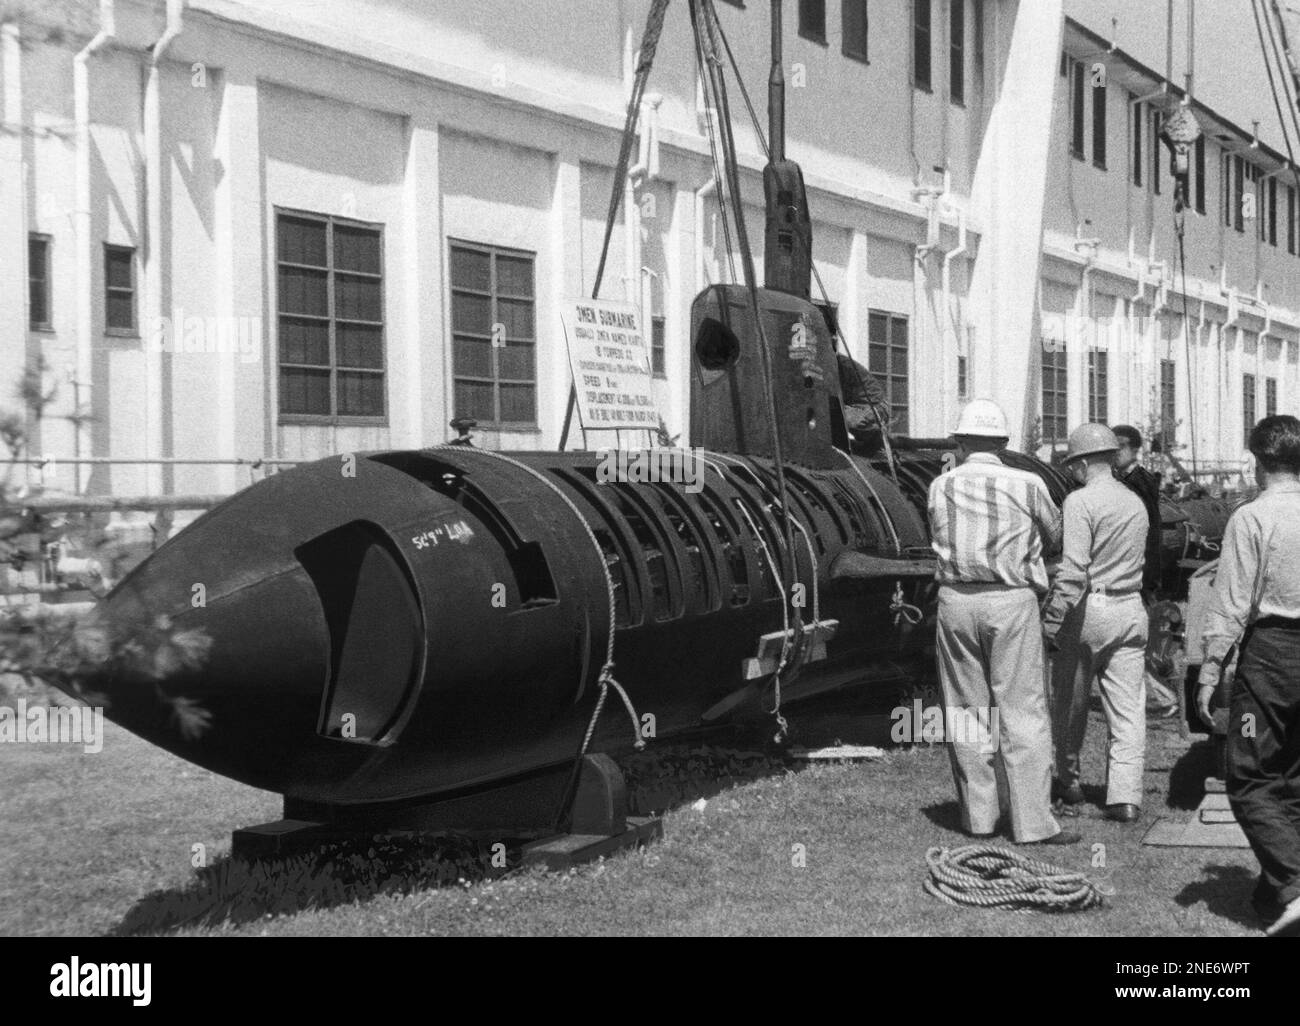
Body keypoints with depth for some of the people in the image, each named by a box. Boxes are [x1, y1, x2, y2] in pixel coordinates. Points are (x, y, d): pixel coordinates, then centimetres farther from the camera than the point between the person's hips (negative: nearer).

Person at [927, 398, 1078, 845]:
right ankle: (1033, 821, -1)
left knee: (966, 709, 11)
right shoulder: (1026, 485, -3)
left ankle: (978, 814, 16)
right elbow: (1055, 536, 11)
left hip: (955, 601, 3)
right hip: (1012, 601, -3)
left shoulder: (940, 487, 3)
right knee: (1022, 711, 0)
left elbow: (939, 541, 9)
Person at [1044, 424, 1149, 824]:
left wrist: (1052, 618, -16)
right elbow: (1135, 561, 14)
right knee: (1128, 708, 3)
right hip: (1130, 610, 6)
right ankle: (1125, 796, -3)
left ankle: (1068, 782, 24)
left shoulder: (1081, 501, -11)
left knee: (1070, 703, 12)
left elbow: (1073, 570, -19)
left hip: (1087, 610, -5)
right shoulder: (1136, 503, 11)